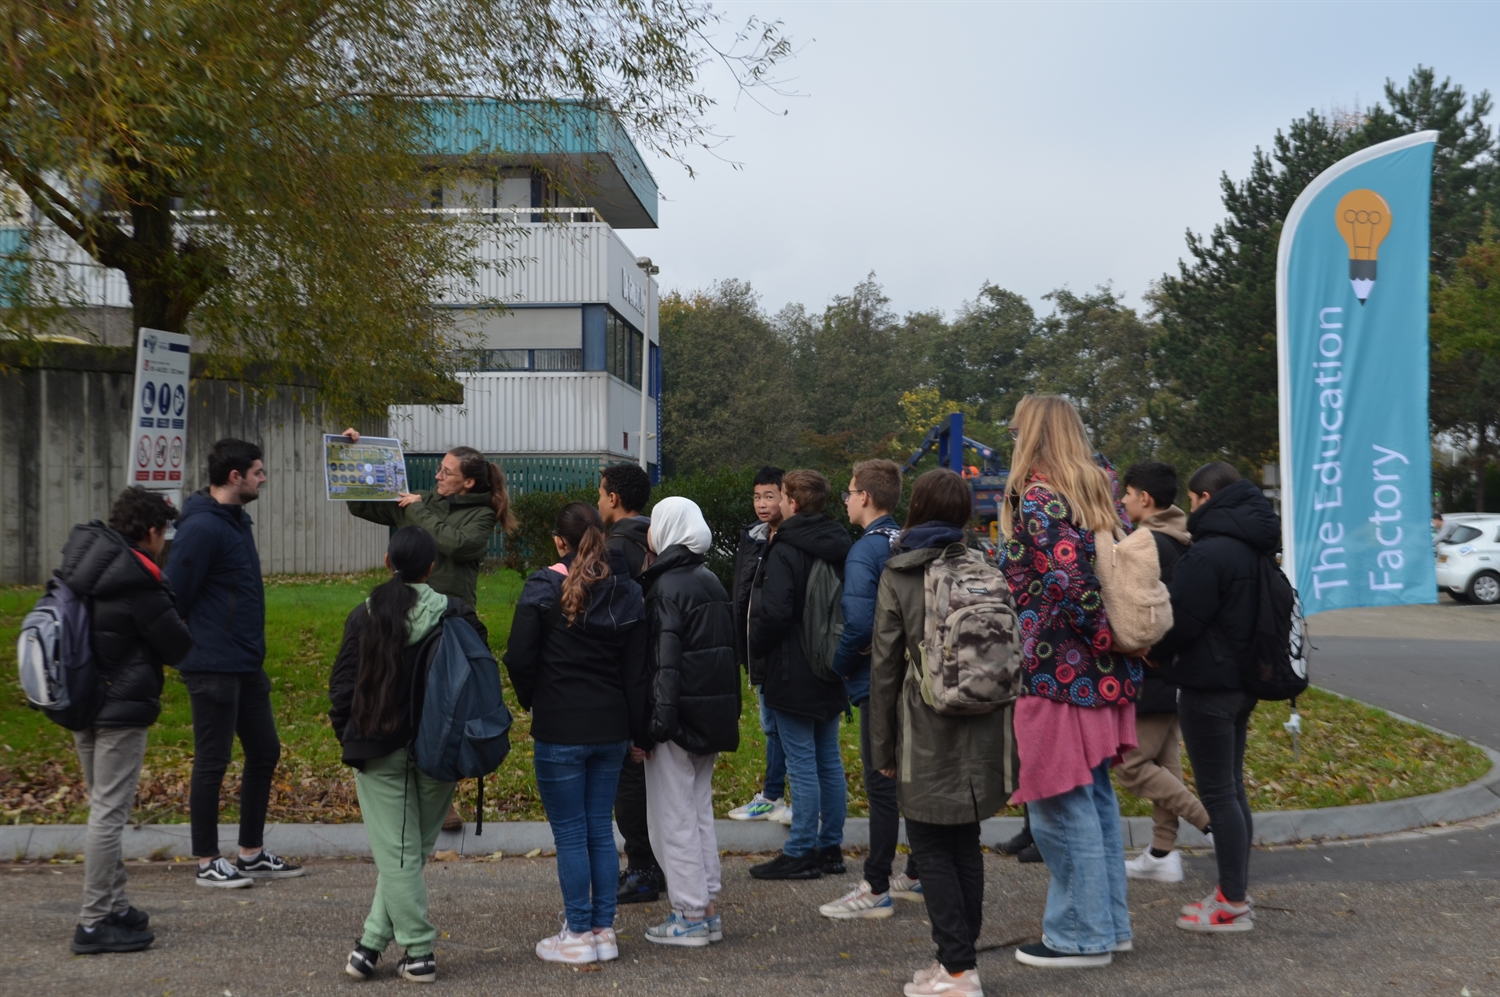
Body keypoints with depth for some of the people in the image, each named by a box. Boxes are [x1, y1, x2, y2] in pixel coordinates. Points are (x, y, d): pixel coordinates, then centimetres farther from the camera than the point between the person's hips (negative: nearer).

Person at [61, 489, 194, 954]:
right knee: (109, 813, -3)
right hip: (122, 710, -9)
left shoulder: (81, 559, 3)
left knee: (104, 808, 17)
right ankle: (95, 923, 2)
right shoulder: (139, 584, -20)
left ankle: (115, 908, 26)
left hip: (81, 705, 9)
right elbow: (179, 648, -12)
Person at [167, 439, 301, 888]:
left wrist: (252, 648, 17)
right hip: (213, 666, -10)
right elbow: (173, 596, -19)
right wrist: (184, 649, -9)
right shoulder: (202, 527, -18)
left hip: (247, 664, 10)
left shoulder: (236, 520, 13)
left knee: (265, 752, 13)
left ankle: (252, 853, 24)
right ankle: (207, 863, 13)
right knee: (212, 762, 1)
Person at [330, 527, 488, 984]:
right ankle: (371, 943, 12)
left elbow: (343, 684, -3)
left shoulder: (365, 616, -4)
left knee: (397, 854, 5)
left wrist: (348, 736, 10)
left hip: (379, 752, -1)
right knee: (413, 852, 13)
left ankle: (419, 953, 5)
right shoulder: (457, 616, -4)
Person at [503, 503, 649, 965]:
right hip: (611, 727, 5)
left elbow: (519, 658, -12)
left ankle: (579, 935, 9)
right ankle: (604, 929, 18)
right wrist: (639, 732, 10)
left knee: (570, 834, 3)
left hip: (560, 730, -5)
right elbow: (636, 670, 5)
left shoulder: (544, 587, -11)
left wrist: (531, 701, 7)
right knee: (600, 829, 13)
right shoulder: (628, 593, 4)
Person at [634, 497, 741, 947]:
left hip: (679, 717, -8)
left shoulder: (666, 588, -14)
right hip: (713, 713, 9)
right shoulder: (711, 582, 11)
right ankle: (707, 908, 21)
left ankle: (690, 916, 5)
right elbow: (729, 651, 14)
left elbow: (664, 663, -19)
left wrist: (651, 728, -19)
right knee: (700, 811, 16)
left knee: (674, 817, 0)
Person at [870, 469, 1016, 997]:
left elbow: (886, 664, -5)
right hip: (980, 731, 4)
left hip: (927, 734, -4)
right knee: (966, 845, 14)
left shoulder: (898, 575, -5)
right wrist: (1004, 732, 14)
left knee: (931, 849, 3)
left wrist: (882, 745, 2)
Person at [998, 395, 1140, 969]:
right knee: (1095, 795, 16)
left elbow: (1070, 578, -22)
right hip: (1104, 672, 8)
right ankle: (1109, 922, 25)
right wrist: (1115, 643, 12)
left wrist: (1102, 638, -10)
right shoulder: (1099, 492, 11)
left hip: (1055, 670, -8)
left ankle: (1081, 936, 8)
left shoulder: (1034, 499, -13)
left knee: (1061, 804, 1)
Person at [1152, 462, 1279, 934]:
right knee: (1232, 788, 16)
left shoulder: (1210, 553, -22)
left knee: (1218, 792, -2)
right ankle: (1234, 892, 25)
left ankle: (1234, 904, 3)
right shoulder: (1254, 547, 10)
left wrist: (1153, 649, 2)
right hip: (1243, 678, 10)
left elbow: (1180, 620, -19)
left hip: (1209, 684, -10)